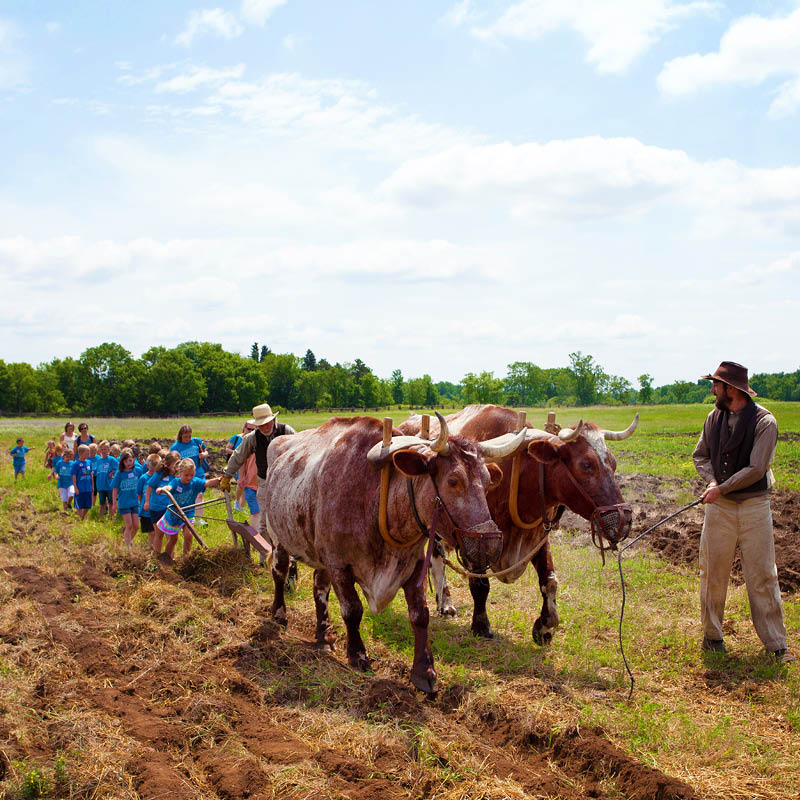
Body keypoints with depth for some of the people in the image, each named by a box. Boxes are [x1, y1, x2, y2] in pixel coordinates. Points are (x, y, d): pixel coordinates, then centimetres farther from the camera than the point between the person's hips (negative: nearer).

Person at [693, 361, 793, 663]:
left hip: (754, 506, -4)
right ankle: (712, 636, 21)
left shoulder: (764, 422, -11)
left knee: (763, 575, -1)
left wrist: (721, 489, -12)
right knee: (712, 572, 7)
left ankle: (776, 644, 6)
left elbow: (755, 470, -15)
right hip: (718, 506, 4)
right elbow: (700, 455, 14)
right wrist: (711, 480, -5)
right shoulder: (714, 417, 6)